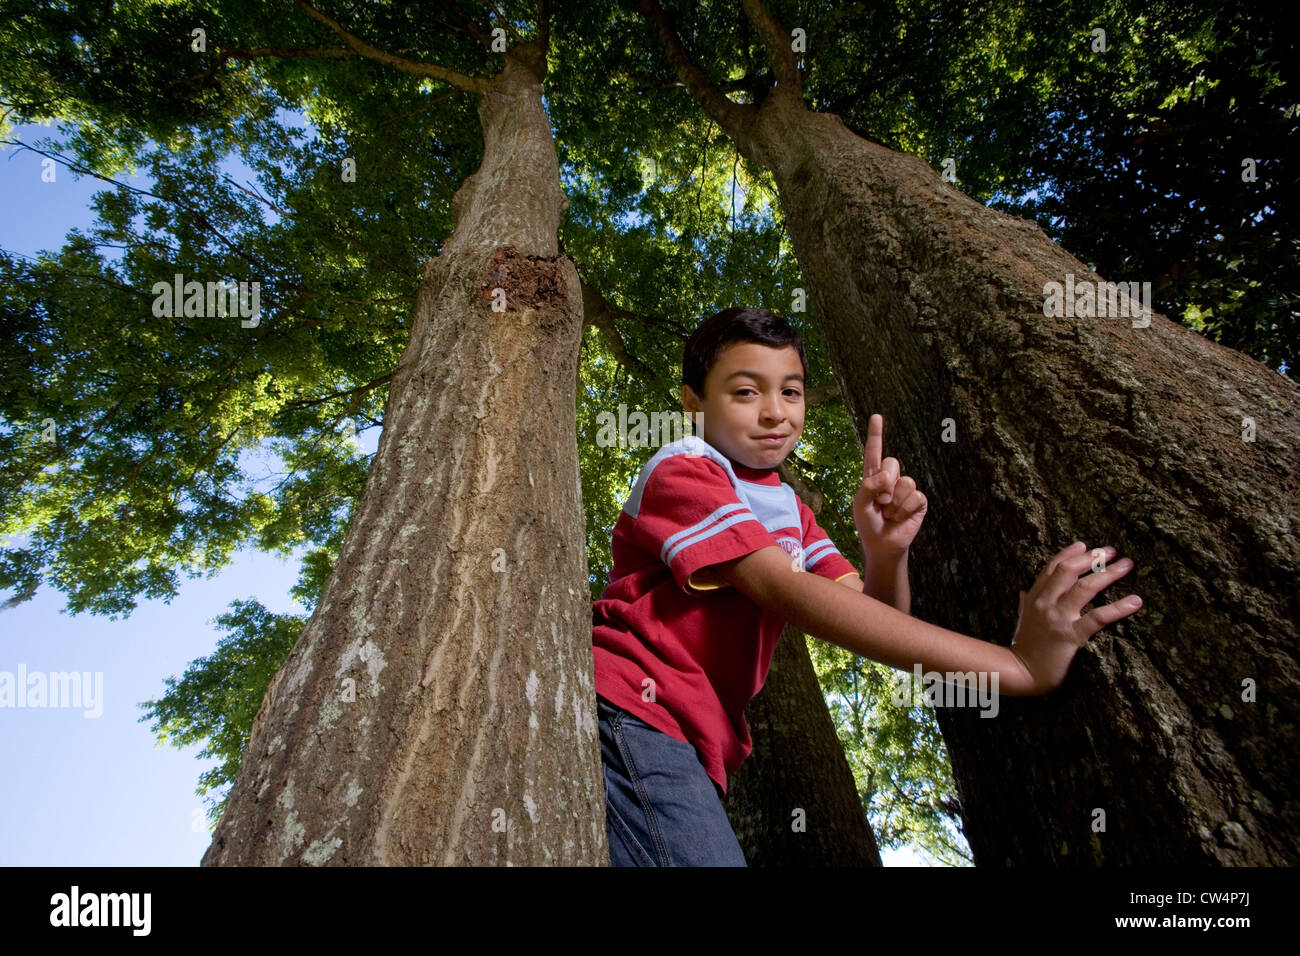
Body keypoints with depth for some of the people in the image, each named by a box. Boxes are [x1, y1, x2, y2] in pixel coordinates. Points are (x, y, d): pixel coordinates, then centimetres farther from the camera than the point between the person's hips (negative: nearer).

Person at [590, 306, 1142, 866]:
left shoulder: (788, 508, 14)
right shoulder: (683, 470, -9)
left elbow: (877, 623, 5)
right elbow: (785, 592, -22)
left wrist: (885, 553, -19)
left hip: (697, 746, 8)